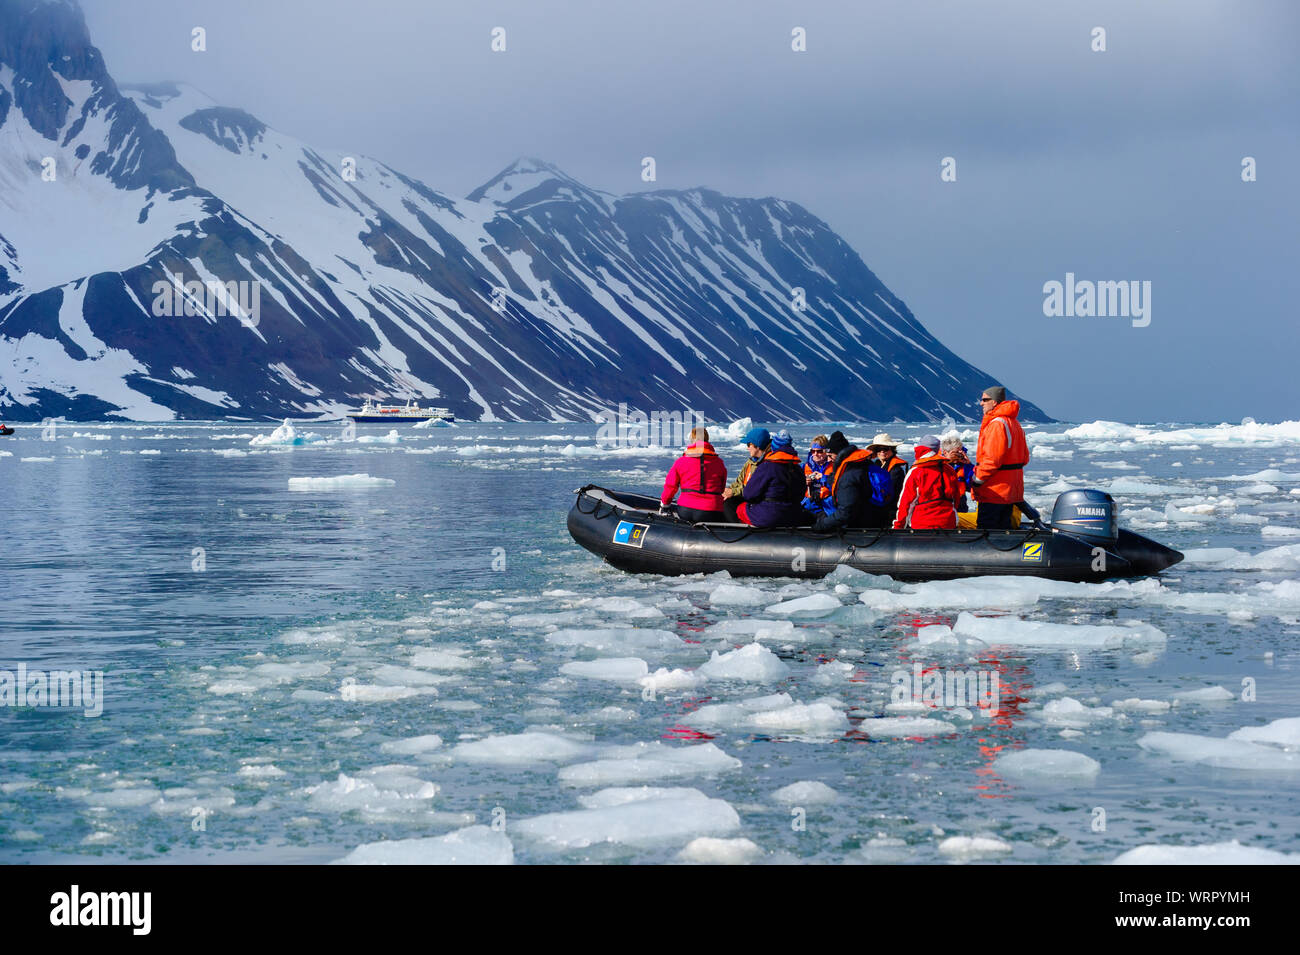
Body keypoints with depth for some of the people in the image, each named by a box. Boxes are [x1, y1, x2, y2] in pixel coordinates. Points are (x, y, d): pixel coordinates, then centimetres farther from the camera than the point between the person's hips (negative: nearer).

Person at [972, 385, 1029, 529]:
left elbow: (992, 459, -22)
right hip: (1012, 490, 10)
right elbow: (1024, 458, 19)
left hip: (994, 491, -10)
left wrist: (977, 480, -13)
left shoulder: (996, 424, -17)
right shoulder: (1015, 423, 16)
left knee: (985, 528, -6)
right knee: (1004, 529, 13)